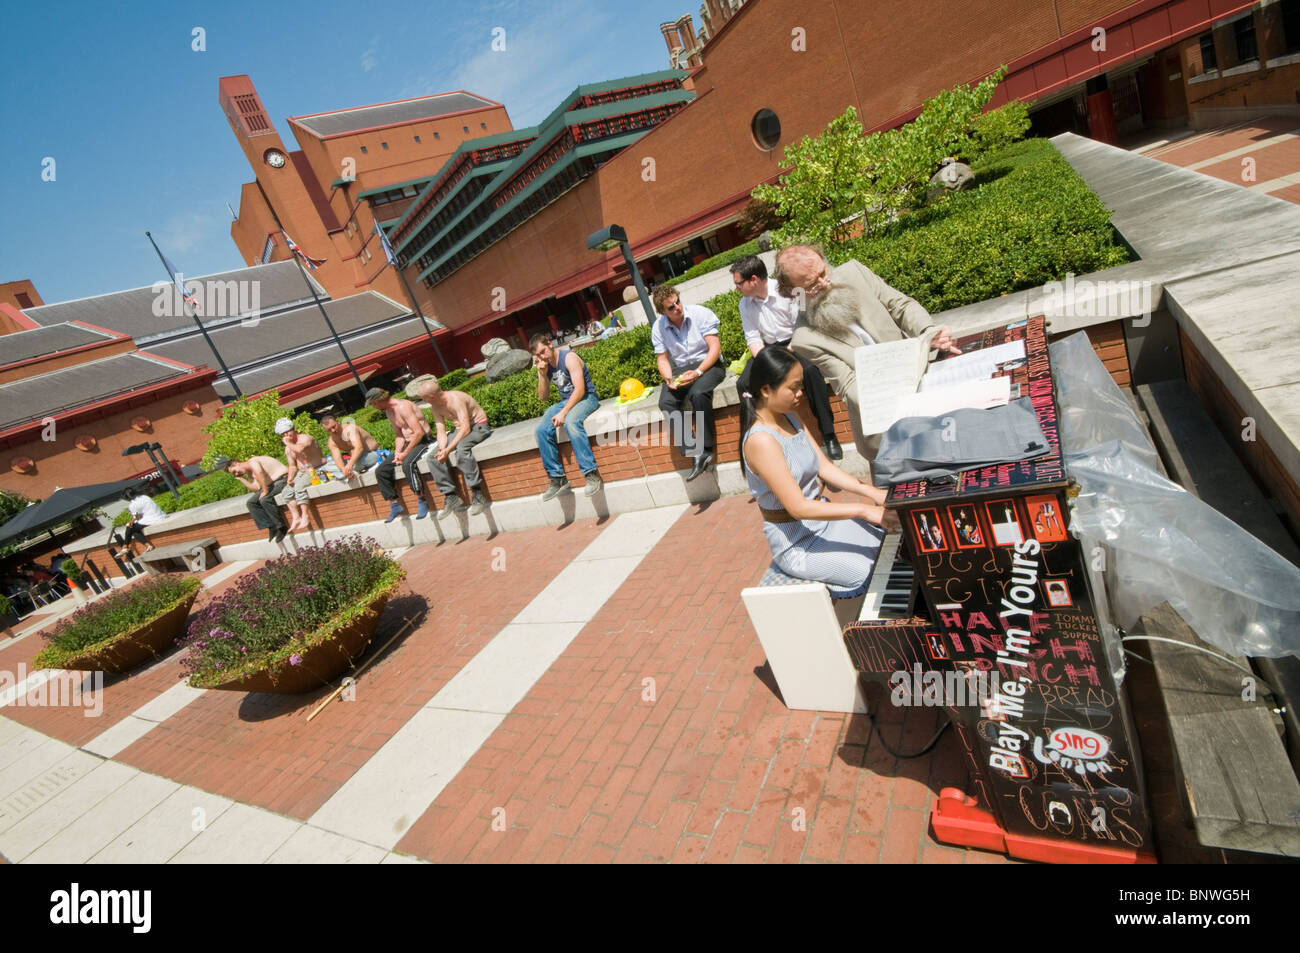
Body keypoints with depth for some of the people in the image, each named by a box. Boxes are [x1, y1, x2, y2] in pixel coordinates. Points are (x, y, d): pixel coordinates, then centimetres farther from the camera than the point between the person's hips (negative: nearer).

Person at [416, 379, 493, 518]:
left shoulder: (455, 398, -25)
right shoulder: (435, 406, 1)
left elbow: (465, 428, -31)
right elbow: (441, 431, 1)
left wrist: (448, 450, -34)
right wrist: (442, 449, -20)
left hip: (479, 426, -8)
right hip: (460, 430, 8)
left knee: (462, 448, -39)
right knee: (434, 457, -8)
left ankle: (478, 496, -35)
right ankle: (452, 497, -6)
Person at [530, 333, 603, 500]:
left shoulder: (569, 357, -12)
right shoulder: (545, 366, 9)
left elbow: (580, 389, -21)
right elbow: (543, 398, 10)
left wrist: (563, 413, -29)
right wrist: (542, 375, -6)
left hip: (586, 397, -6)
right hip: (565, 401, 6)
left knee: (571, 422, -38)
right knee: (542, 430, -19)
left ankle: (592, 474, -37)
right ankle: (558, 478, -13)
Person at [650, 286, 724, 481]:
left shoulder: (700, 314, -9)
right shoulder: (658, 328, 2)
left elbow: (715, 348, -13)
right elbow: (662, 359, 6)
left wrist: (698, 372, -25)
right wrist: (669, 379, -17)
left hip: (708, 364, -4)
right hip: (681, 370, 4)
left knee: (698, 393, -37)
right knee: (666, 402, -25)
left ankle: (705, 448, -23)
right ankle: (695, 454, -26)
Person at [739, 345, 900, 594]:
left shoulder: (789, 417, 3)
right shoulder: (760, 440, -26)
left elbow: (825, 467, 2)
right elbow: (798, 507, -27)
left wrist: (873, 493, -10)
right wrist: (864, 510, -27)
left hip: (822, 518, 9)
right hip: (798, 545, -9)